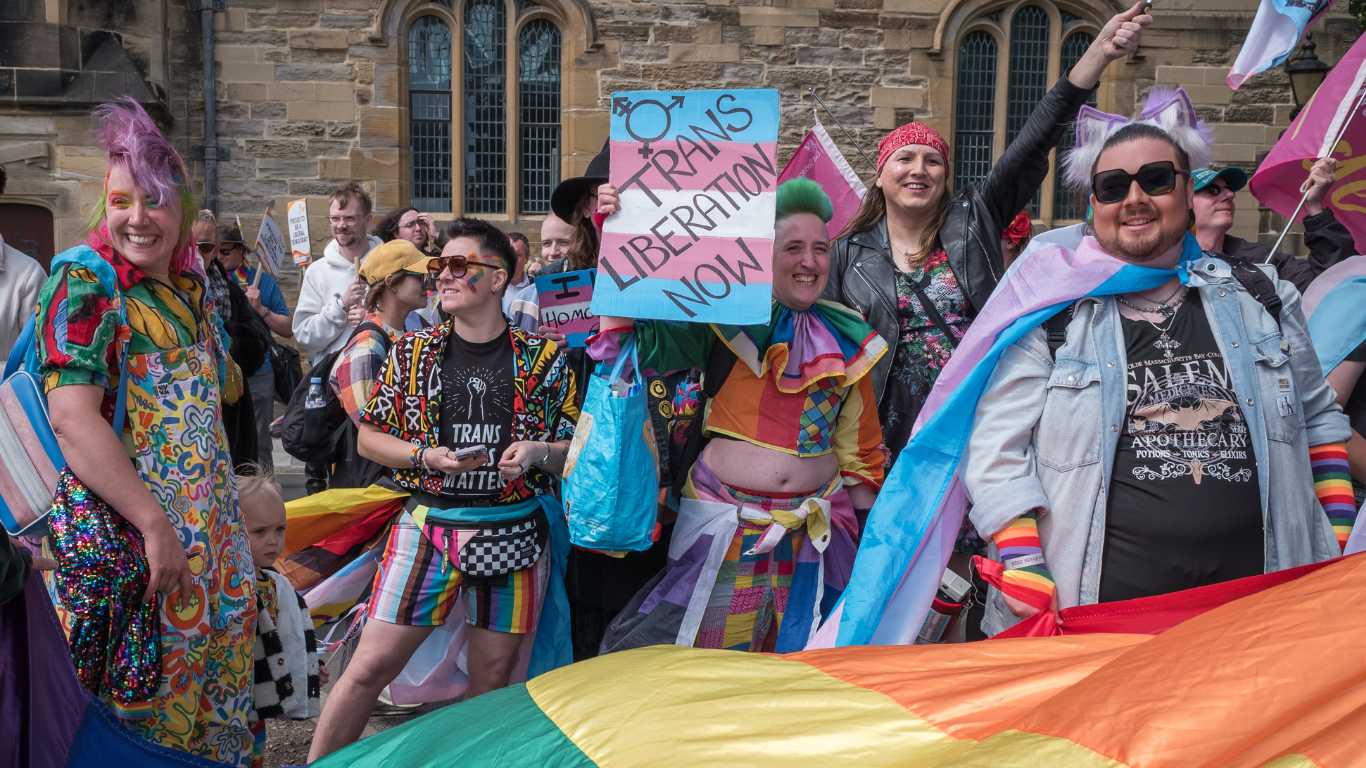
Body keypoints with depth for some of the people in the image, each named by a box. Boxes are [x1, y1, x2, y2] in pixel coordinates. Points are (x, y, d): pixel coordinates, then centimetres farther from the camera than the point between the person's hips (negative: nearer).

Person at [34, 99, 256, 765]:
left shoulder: (189, 286, 10)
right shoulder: (85, 288, -11)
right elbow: (72, 421, -22)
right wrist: (154, 525, -23)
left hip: (206, 524, 7)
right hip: (125, 526, -7)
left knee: (217, 657, 15)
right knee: (144, 685, 2)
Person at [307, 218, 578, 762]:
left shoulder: (543, 359, 1)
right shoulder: (412, 351, 5)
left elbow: (576, 447, 6)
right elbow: (369, 437, 8)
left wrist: (537, 452, -15)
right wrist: (425, 456, -9)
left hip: (515, 531, 0)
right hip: (428, 527, 1)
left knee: (493, 681, 9)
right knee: (370, 667, 0)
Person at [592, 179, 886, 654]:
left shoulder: (847, 339, 8)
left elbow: (859, 445, 13)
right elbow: (644, 343, -13)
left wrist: (867, 526, 13)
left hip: (813, 528, 3)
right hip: (727, 520, -3)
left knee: (797, 655, 14)